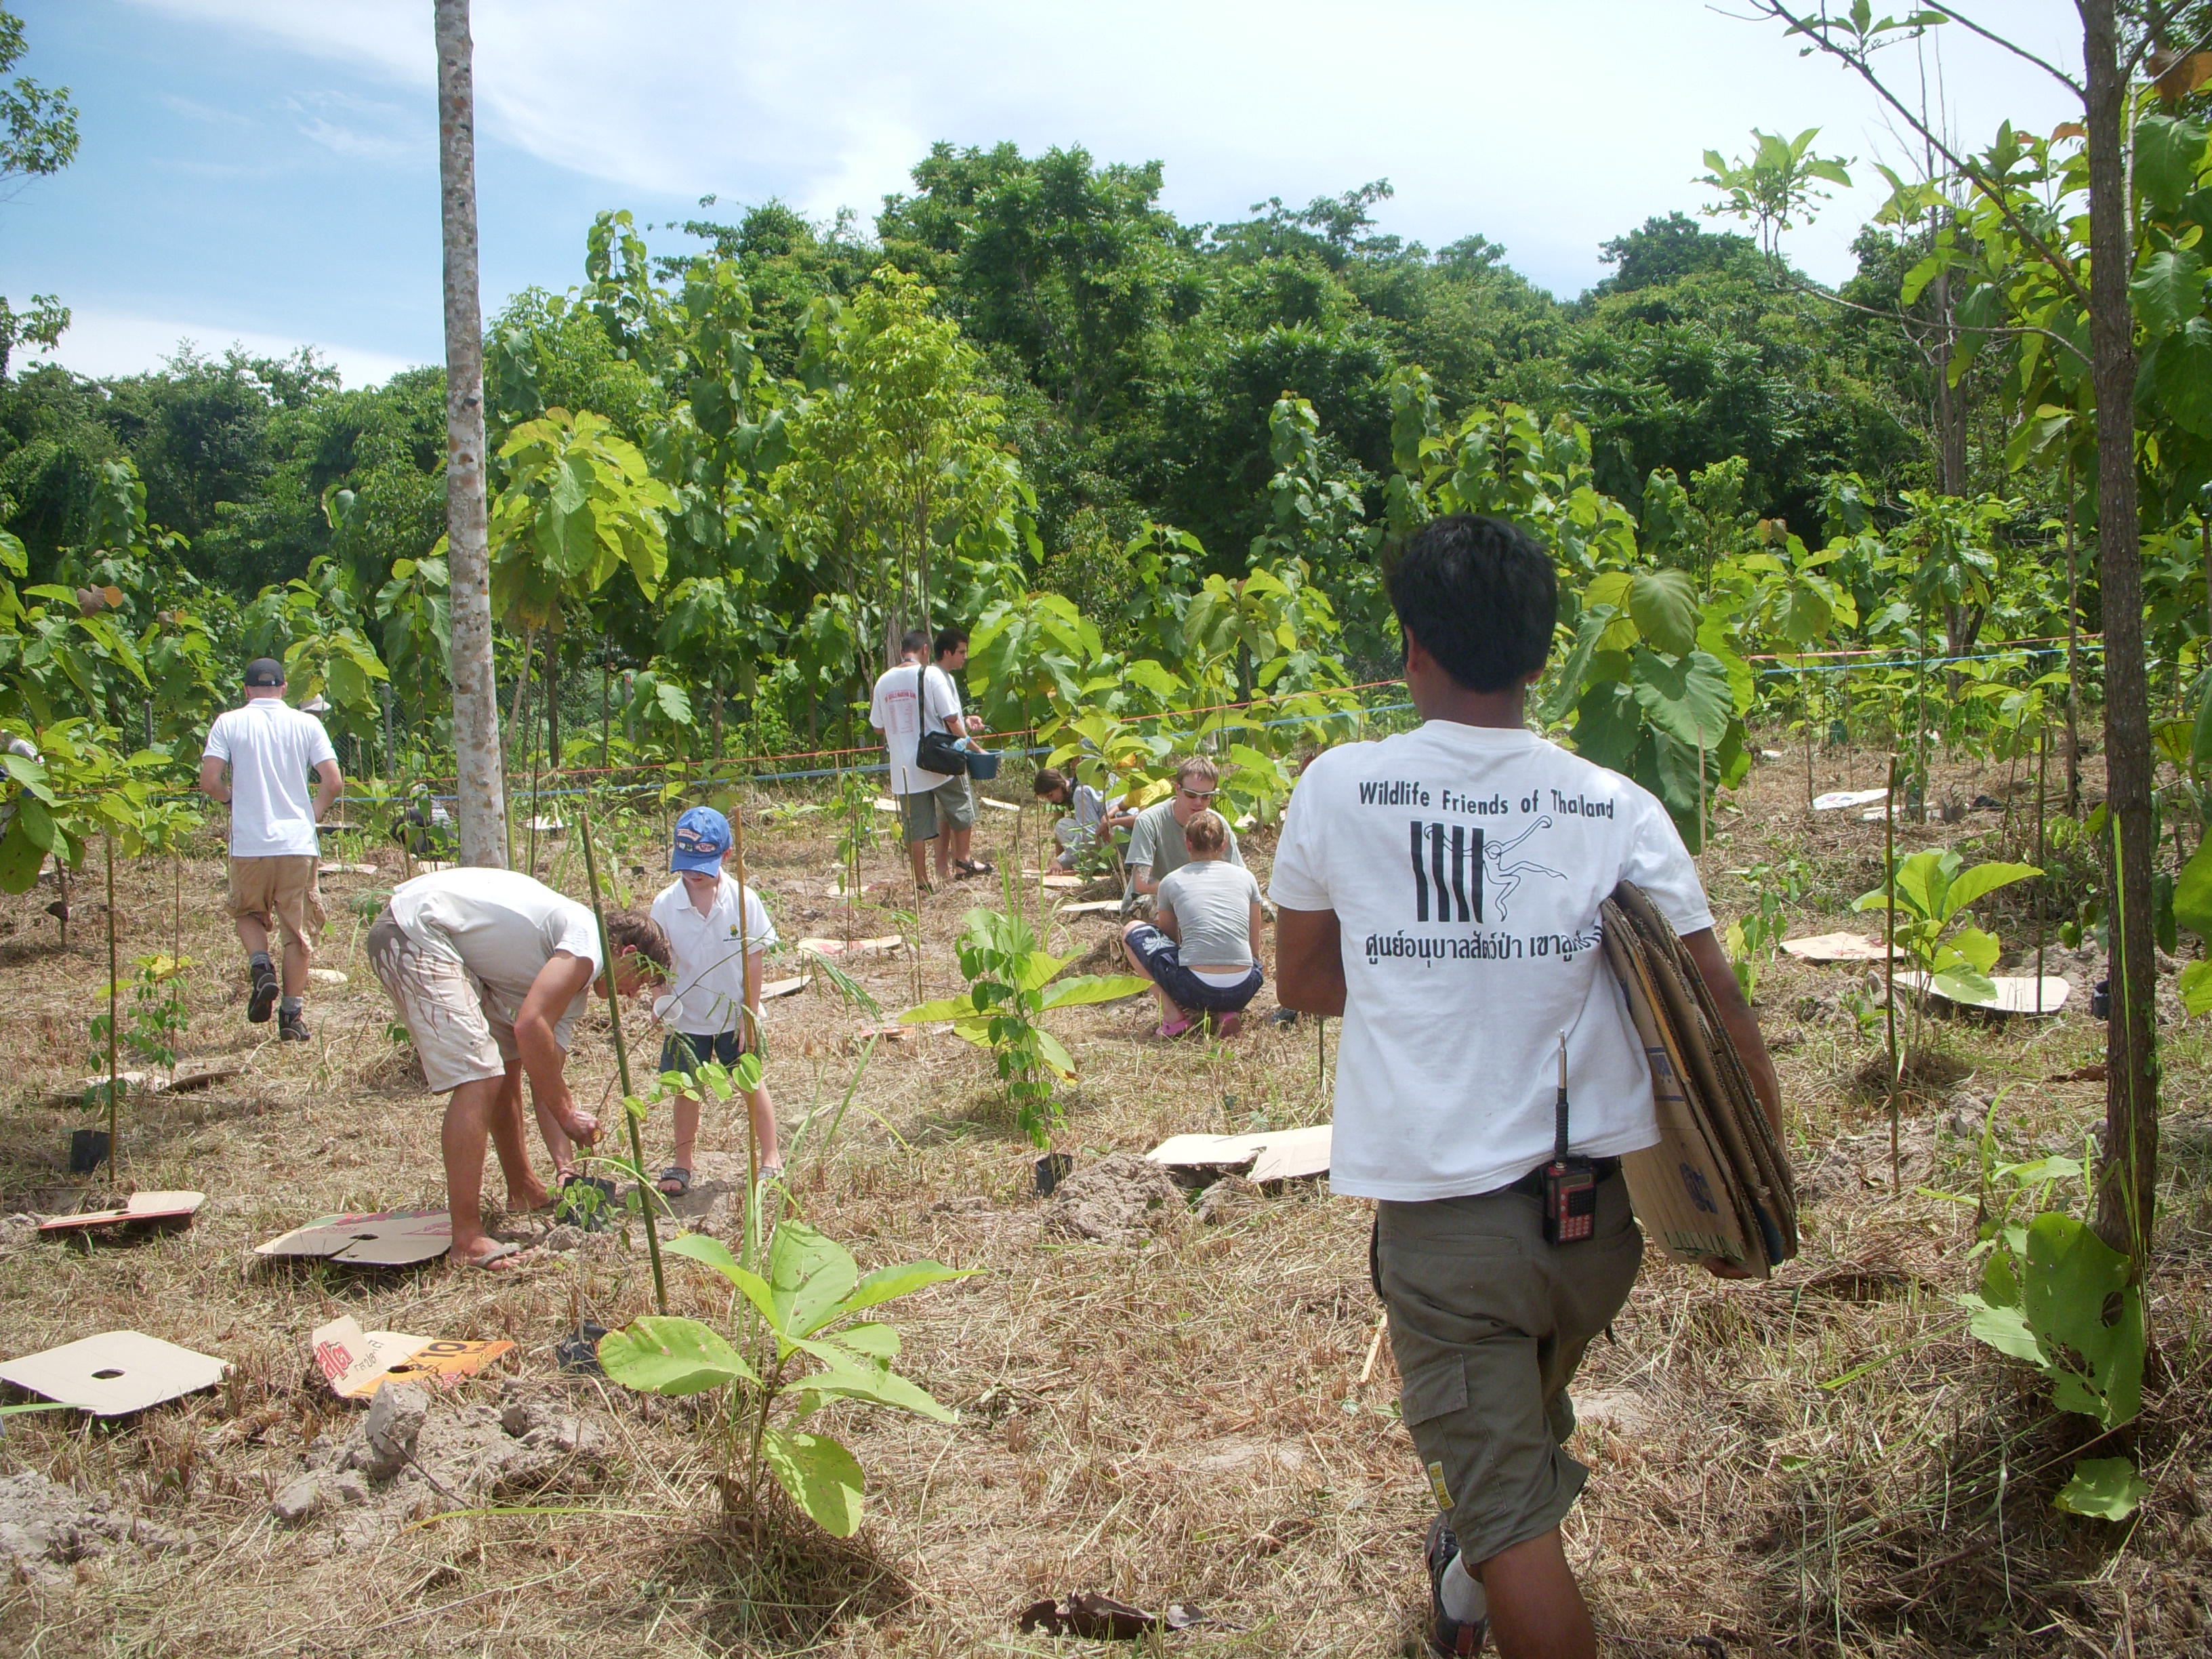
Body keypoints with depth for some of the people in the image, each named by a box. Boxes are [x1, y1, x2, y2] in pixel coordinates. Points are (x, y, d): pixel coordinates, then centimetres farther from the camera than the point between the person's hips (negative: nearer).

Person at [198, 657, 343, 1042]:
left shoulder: (229, 723, 2)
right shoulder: (306, 724, 3)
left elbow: (208, 781, -6)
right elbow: (333, 782, -3)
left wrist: (231, 799, 15)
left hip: (249, 843, 0)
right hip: (298, 842, 0)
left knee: (249, 914, 22)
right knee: (298, 929, 8)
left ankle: (261, 967, -4)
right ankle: (293, 1013, 7)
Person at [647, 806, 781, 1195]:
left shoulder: (743, 900, -14)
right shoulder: (666, 904, -12)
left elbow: (753, 961, -8)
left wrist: (749, 1015, -8)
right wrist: (663, 1002, -22)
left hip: (735, 1016, -1)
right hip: (686, 1018, 1)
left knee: (751, 1082, 9)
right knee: (686, 1089, 9)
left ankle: (771, 1156, 22)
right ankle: (683, 1163, 24)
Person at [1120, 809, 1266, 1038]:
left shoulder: (1172, 882, 9)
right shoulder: (1245, 877, 13)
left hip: (1195, 989, -3)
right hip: (1243, 991, 3)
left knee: (1132, 931, 21)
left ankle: (1173, 1015, 7)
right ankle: (1227, 1012, 9)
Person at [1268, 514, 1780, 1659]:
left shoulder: (1338, 789, -6)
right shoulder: (1617, 809, -4)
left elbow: (1302, 982, 5)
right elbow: (1716, 999, -6)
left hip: (1441, 1207, -4)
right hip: (1602, 1206, 4)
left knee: (1512, 1514, 5)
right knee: (1527, 1422, 30)